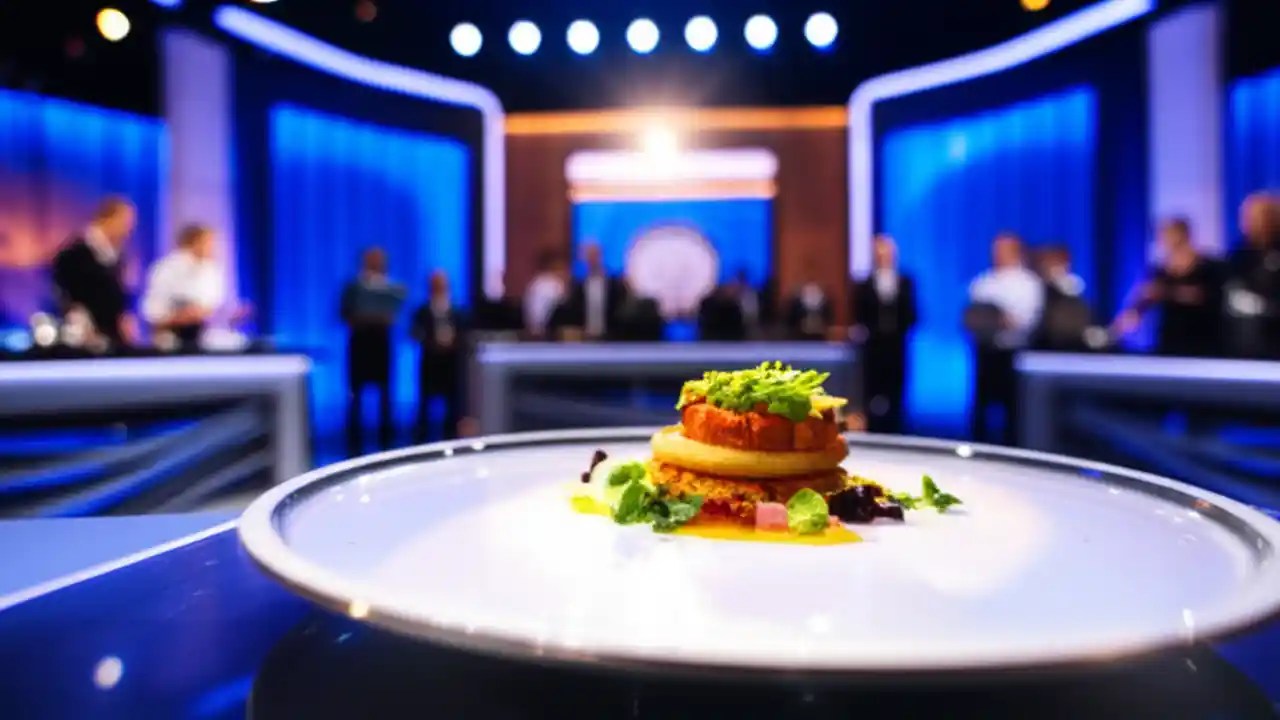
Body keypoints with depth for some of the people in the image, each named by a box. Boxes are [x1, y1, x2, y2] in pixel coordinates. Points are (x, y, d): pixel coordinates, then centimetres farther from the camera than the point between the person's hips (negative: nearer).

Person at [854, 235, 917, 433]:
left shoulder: (906, 282, 9)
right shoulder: (864, 285, 5)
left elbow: (911, 315, 5)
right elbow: (859, 316, 2)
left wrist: (901, 329, -13)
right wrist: (867, 331, -14)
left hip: (896, 345, 1)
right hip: (873, 346, -1)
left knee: (895, 395, 4)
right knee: (874, 395, -1)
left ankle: (893, 434, 11)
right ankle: (874, 435, 5)